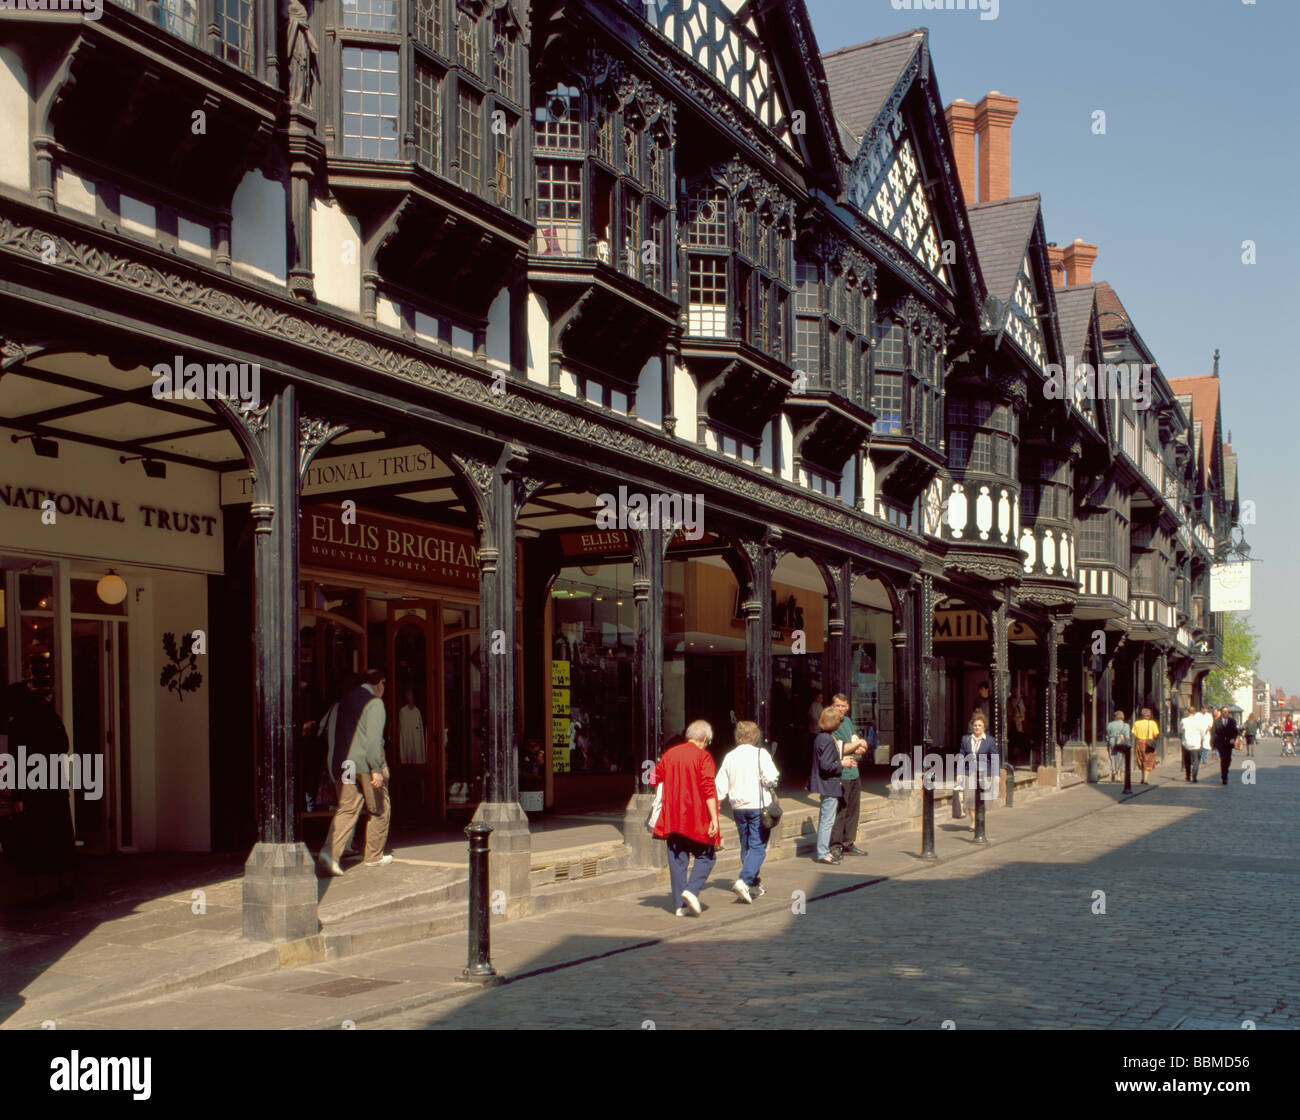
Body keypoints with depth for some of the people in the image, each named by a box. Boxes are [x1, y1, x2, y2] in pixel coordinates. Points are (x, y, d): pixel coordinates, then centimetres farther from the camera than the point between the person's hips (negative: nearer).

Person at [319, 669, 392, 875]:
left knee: (346, 808, 5)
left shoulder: (345, 699, 13)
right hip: (366, 764, -6)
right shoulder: (374, 703, -9)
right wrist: (377, 769, -19)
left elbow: (333, 734, 14)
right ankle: (374, 856, 16)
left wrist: (334, 766, 18)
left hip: (343, 763, 6)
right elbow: (373, 738, -18)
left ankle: (331, 852, -14)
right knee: (379, 809, 10)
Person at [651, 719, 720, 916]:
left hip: (672, 818, 5)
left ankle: (679, 905, 7)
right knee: (705, 856, 9)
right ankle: (692, 890, -11)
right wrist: (714, 818, -14)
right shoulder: (703, 756, -8)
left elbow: (655, 779, 14)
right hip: (697, 819, -5)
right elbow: (709, 790, -15)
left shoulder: (669, 754, 8)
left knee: (677, 860, 9)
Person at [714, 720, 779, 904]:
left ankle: (754, 885, 23)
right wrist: (771, 786, 6)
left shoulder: (730, 756, 5)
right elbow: (771, 779, -16)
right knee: (758, 847, -5)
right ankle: (744, 881, -22)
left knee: (746, 846, 16)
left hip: (738, 807, 5)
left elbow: (721, 784, 5)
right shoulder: (760, 754, -9)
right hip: (758, 805, -5)